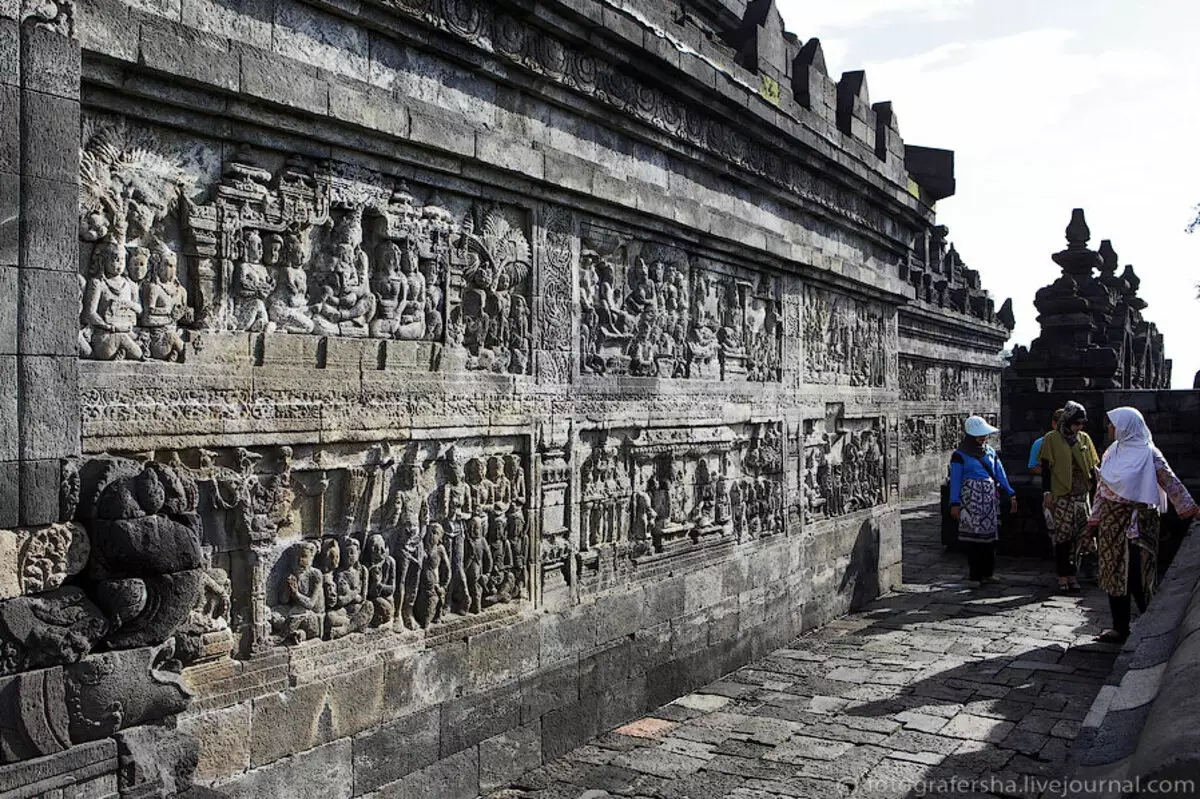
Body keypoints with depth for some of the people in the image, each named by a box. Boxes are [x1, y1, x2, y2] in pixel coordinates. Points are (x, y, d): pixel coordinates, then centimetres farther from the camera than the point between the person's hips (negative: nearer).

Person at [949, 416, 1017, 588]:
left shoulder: (990, 452, 14)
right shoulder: (960, 455, -2)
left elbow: (1000, 475, 16)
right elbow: (955, 480, -5)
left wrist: (1010, 493, 7)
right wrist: (955, 503, -11)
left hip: (990, 498, 6)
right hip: (971, 499, -6)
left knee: (990, 534, 7)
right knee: (973, 535, -7)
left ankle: (987, 573, 16)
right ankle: (975, 576, -2)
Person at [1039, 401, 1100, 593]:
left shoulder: (1084, 438, 10)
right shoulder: (1051, 439, -3)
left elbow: (1093, 465, 14)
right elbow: (1046, 467, -4)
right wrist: (1046, 492, -10)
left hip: (1081, 494, 5)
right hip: (1061, 496, -5)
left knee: (1079, 536, 6)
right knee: (1062, 537, -2)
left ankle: (1072, 575, 16)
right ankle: (1063, 578, 5)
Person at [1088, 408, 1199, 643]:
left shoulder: (1147, 454, -8)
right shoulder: (1113, 452, 12)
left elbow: (1170, 482, -12)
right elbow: (1101, 487, 16)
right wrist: (1095, 516, 16)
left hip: (1135, 524, -6)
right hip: (1112, 522, 7)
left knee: (1135, 575, -6)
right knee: (1114, 575, 7)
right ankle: (1120, 628, 14)